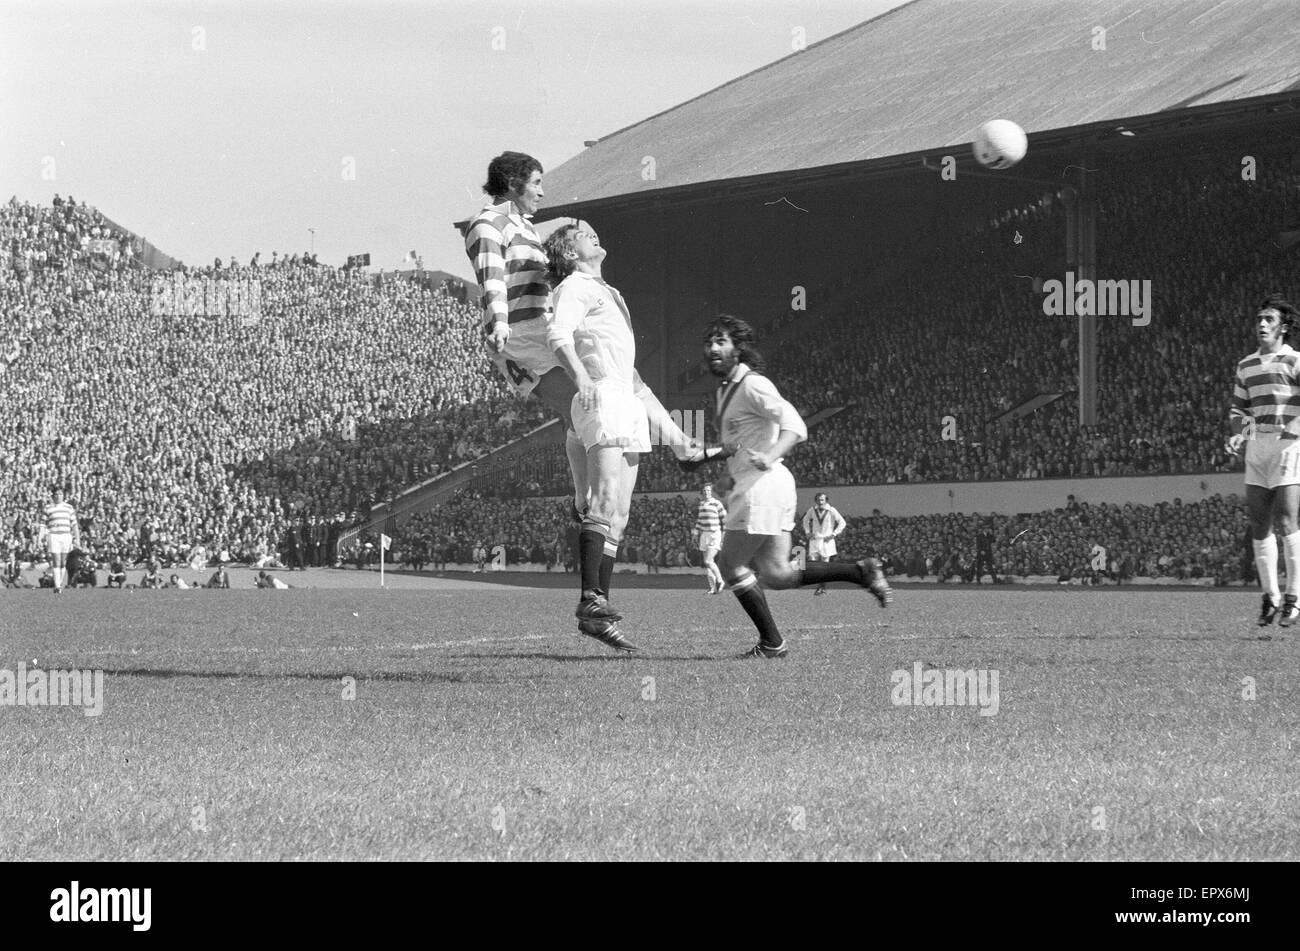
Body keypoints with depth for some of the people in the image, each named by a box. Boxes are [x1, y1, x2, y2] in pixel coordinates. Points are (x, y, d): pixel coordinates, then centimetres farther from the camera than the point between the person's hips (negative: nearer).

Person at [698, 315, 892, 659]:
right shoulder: (725, 390, 19)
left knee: (731, 565, -4)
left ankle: (771, 643, 2)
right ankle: (861, 572, 7)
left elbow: (794, 426, -23)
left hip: (764, 484, -9)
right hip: (749, 486, 9)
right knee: (776, 574, 5)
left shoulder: (752, 385, -10)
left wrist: (769, 457, -39)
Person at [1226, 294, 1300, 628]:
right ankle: (1270, 596, 12)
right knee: (1259, 523, 3)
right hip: (1257, 448, 6)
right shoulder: (1246, 365, 17)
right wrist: (1238, 435, 5)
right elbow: (1239, 407, 24)